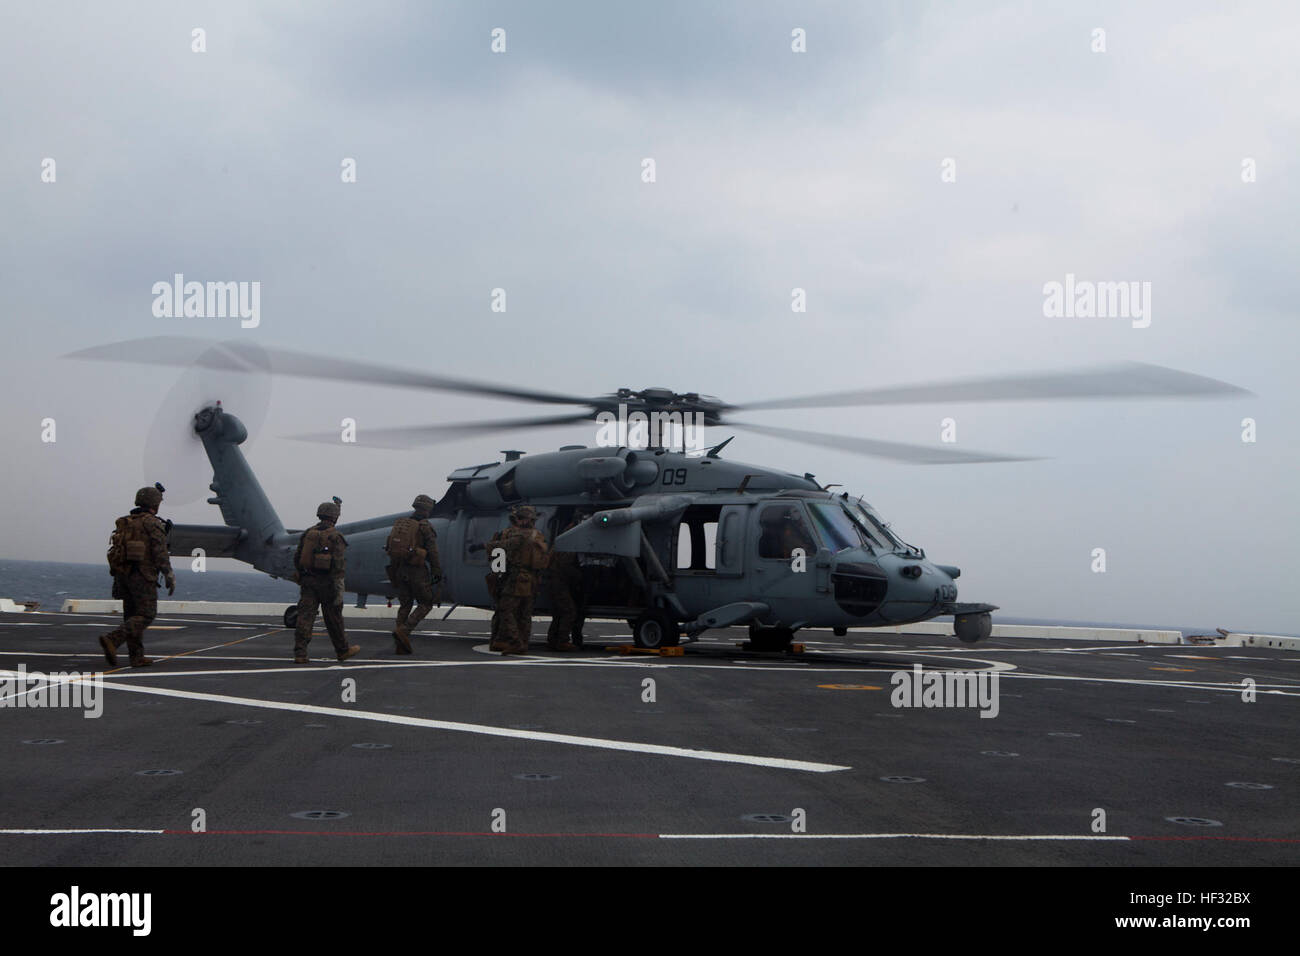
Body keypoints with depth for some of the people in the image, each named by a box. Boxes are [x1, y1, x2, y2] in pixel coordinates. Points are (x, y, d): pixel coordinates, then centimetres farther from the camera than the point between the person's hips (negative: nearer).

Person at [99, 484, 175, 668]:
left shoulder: (124, 523, 16)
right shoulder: (153, 523, -7)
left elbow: (115, 551, 15)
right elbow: (160, 554, -14)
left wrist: (117, 581, 19)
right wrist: (170, 578, -8)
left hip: (122, 573, 8)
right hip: (143, 575, -8)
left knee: (132, 615, 12)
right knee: (146, 615, -5)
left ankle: (137, 657, 10)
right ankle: (112, 639, -22)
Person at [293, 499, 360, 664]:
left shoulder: (308, 533, 8)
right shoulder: (335, 536, -8)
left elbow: (297, 558, 12)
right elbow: (338, 564, -15)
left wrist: (301, 578, 25)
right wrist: (339, 588, -15)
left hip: (308, 581, 4)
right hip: (326, 582, -4)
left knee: (305, 616, -2)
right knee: (333, 619, 9)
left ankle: (300, 654, -11)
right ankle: (342, 650, 23)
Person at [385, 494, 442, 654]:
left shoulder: (400, 524, 10)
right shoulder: (425, 527, -9)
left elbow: (391, 548, 14)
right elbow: (432, 553, -12)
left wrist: (393, 573, 21)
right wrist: (437, 573, -4)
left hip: (400, 569, 6)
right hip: (417, 571, -6)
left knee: (405, 605, 13)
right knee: (425, 605, 6)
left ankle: (401, 644, 8)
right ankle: (403, 631, -13)